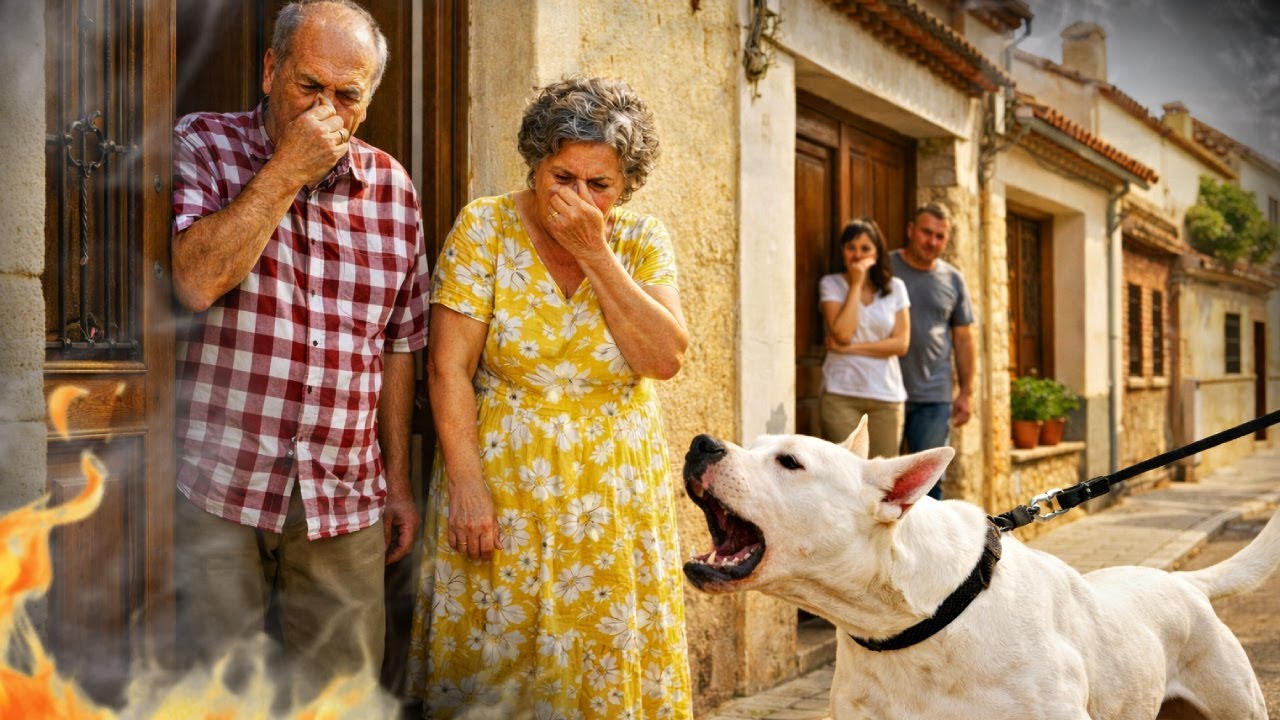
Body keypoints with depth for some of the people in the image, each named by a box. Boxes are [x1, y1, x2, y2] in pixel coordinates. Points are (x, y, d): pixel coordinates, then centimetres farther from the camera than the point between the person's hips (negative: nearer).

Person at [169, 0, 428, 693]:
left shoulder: (391, 186, 8)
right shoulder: (202, 144, -1)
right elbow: (196, 281, -19)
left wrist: (398, 478, 14)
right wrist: (287, 169, -15)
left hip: (345, 502, 3)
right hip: (215, 488, -3)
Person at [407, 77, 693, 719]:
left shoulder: (642, 242, 1)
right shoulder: (486, 226, -5)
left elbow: (666, 358, -13)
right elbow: (449, 368, -9)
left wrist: (595, 253, -17)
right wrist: (466, 484, -15)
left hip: (616, 494, 2)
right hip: (503, 486, -1)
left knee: (609, 657, 8)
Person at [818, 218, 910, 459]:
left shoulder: (895, 288, 8)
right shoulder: (831, 284, 2)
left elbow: (900, 343, -1)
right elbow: (842, 333, -13)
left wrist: (851, 348, -8)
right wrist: (856, 284, -8)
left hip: (886, 395, 2)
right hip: (841, 394, -2)